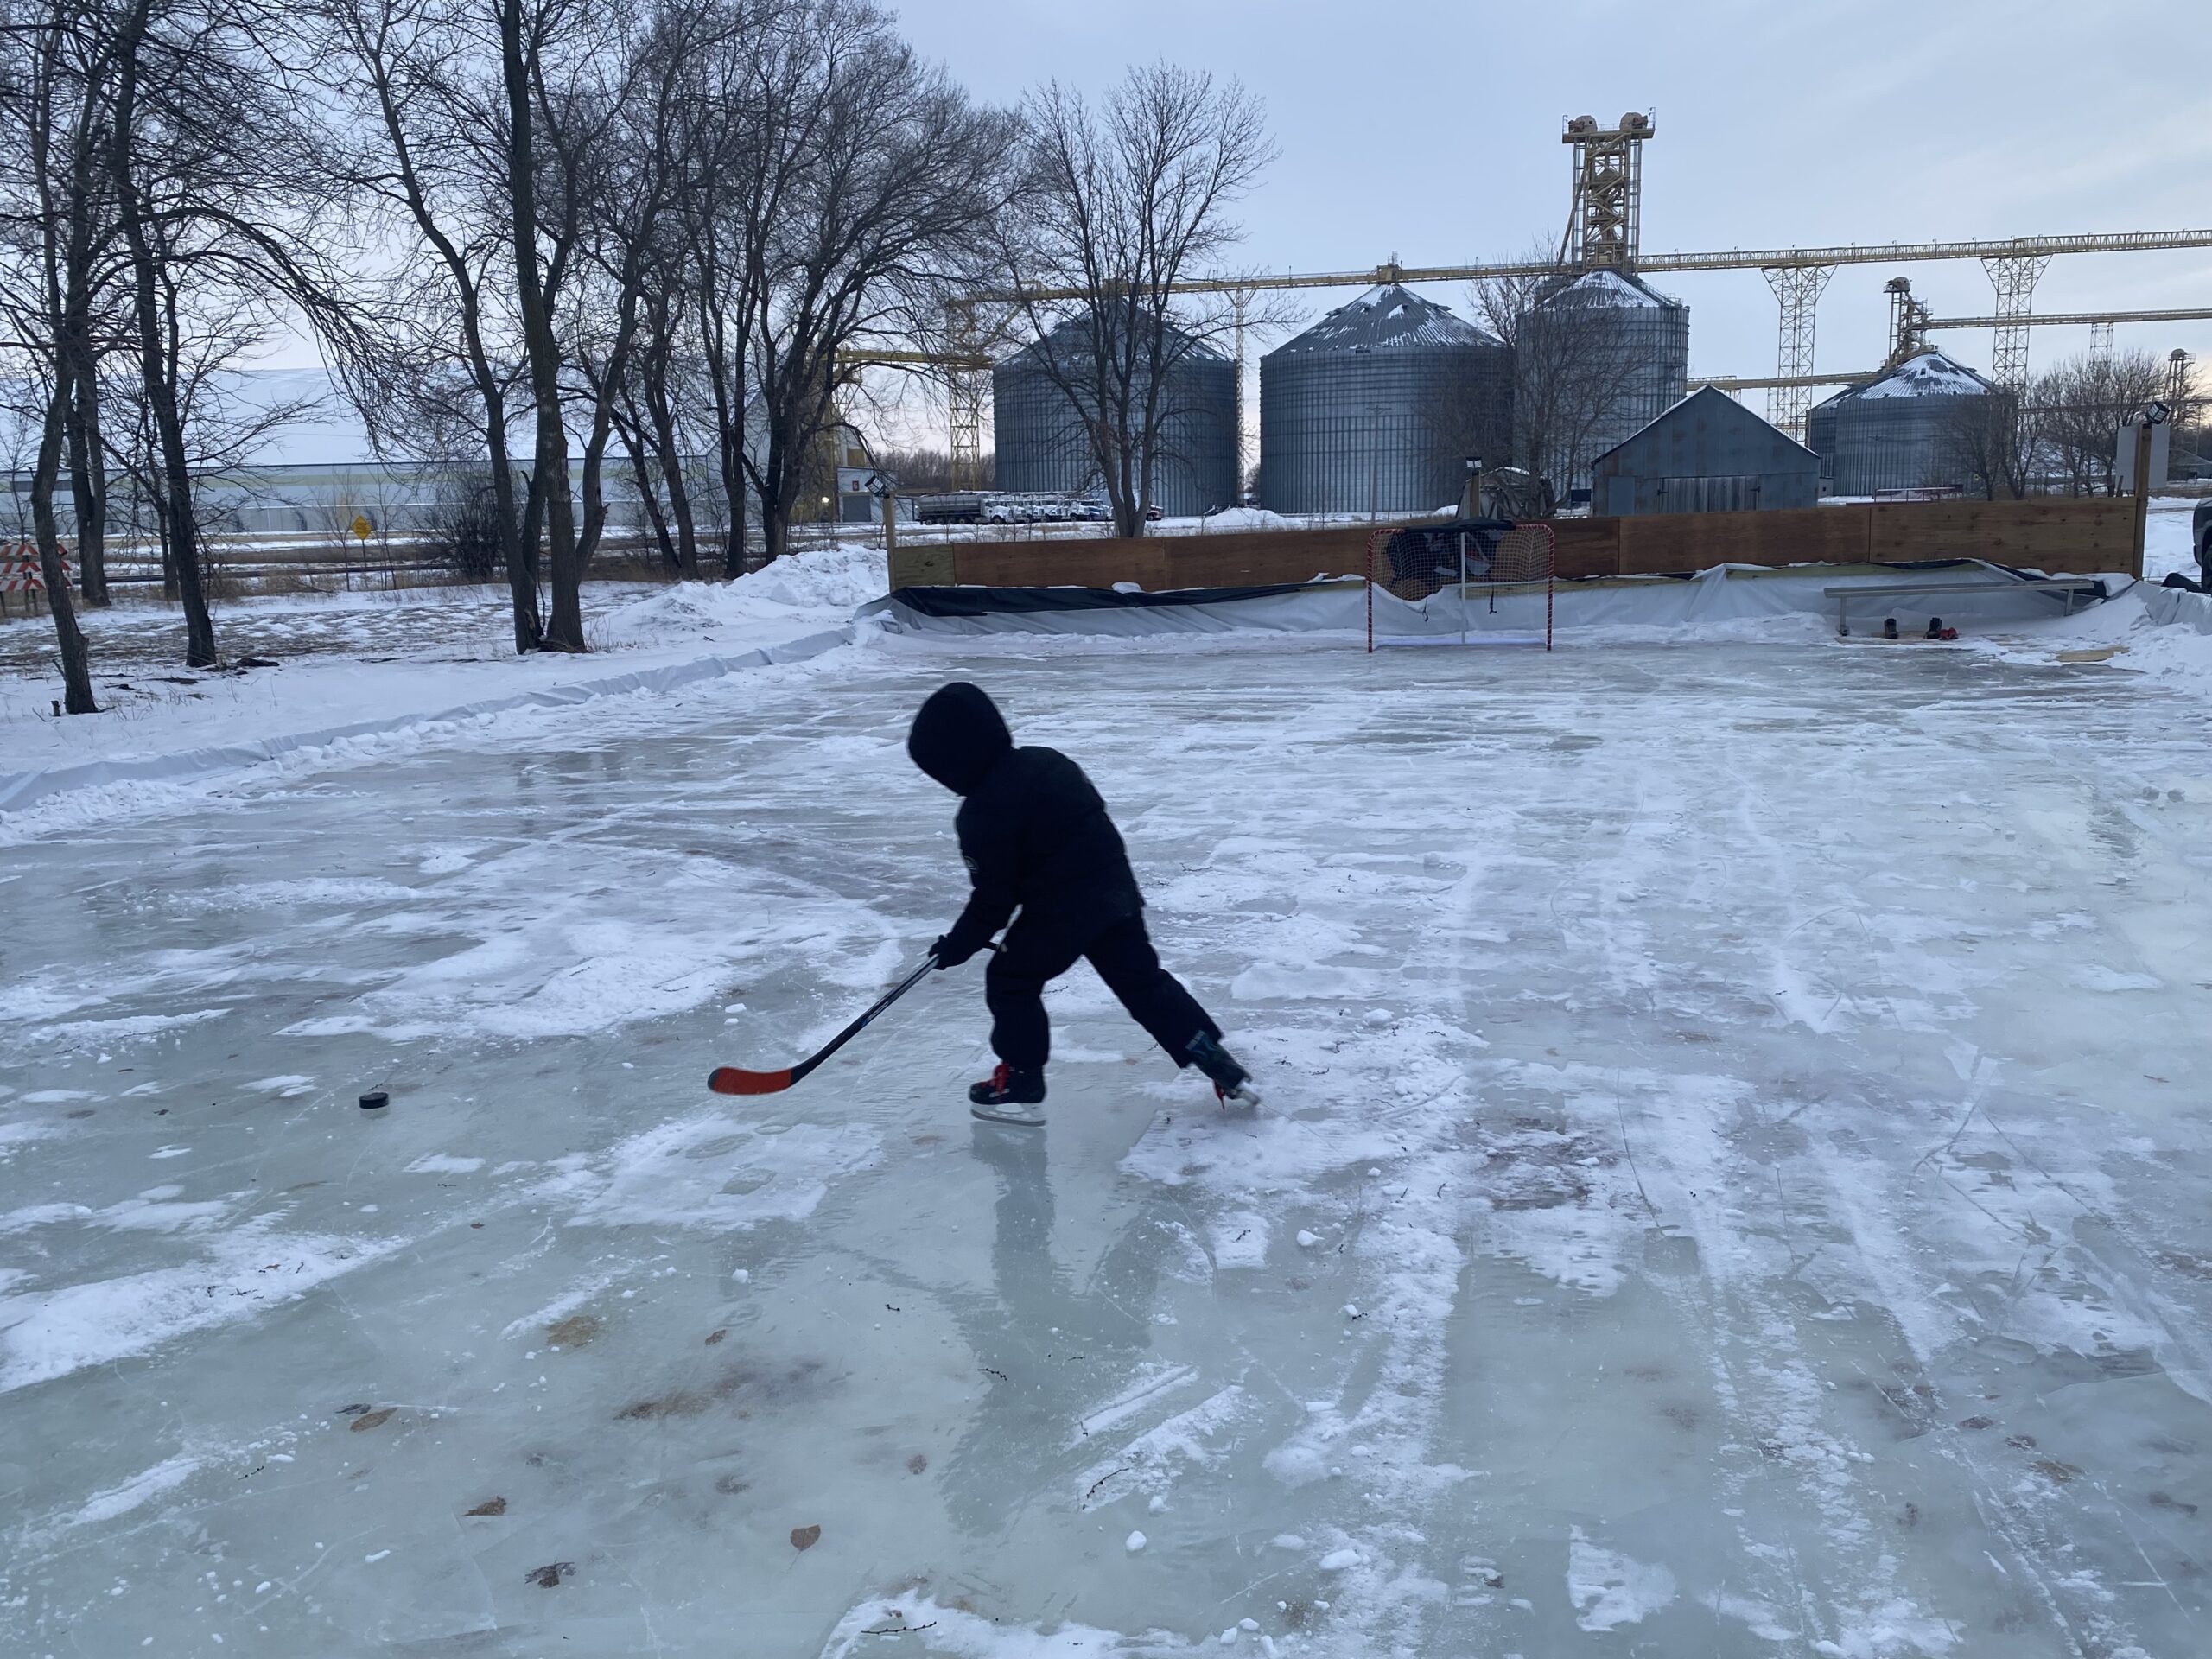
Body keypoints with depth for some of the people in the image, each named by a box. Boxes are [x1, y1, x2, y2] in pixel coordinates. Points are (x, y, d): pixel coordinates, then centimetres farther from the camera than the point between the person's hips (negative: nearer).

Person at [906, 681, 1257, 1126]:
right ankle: (1217, 1061, 17)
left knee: (1010, 981, 11)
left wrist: (960, 944, 3)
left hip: (1062, 909, -8)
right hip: (1115, 890, 8)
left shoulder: (983, 813, -16)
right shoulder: (1047, 762, 7)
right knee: (1142, 980, 17)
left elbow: (993, 896, -12)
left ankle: (1021, 1084, 18)